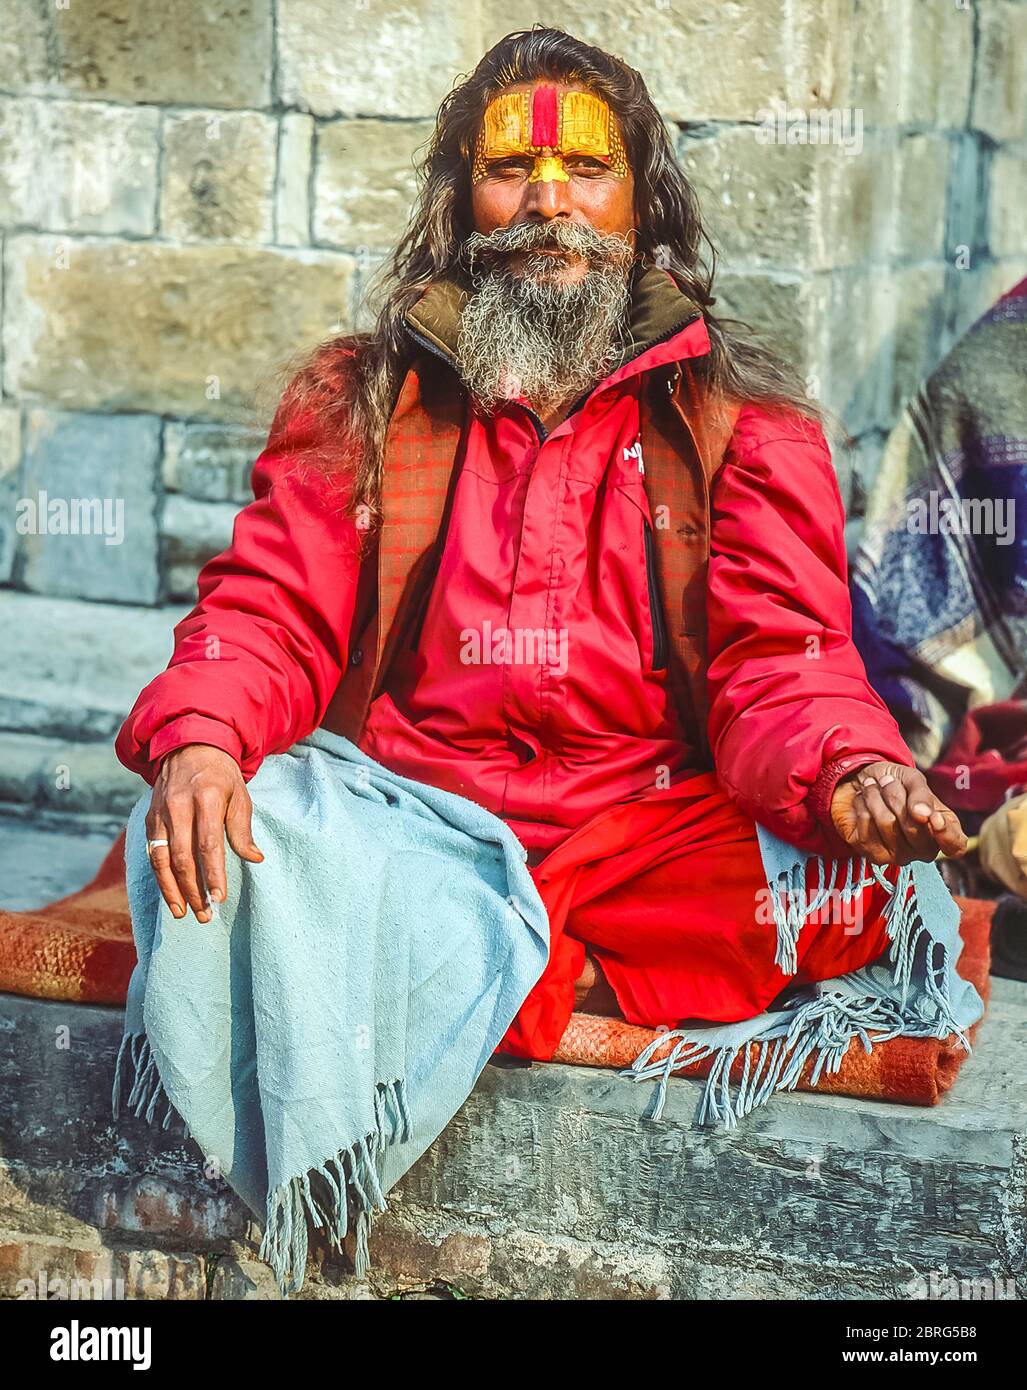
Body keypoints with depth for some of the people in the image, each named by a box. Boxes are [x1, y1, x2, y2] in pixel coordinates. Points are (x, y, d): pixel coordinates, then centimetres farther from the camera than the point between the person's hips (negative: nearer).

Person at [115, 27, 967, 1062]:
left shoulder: (741, 421, 10)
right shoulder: (358, 397, 15)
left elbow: (778, 658, 0)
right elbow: (269, 616, 7)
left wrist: (848, 774, -25)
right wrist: (199, 737, -18)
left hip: (651, 832, 1)